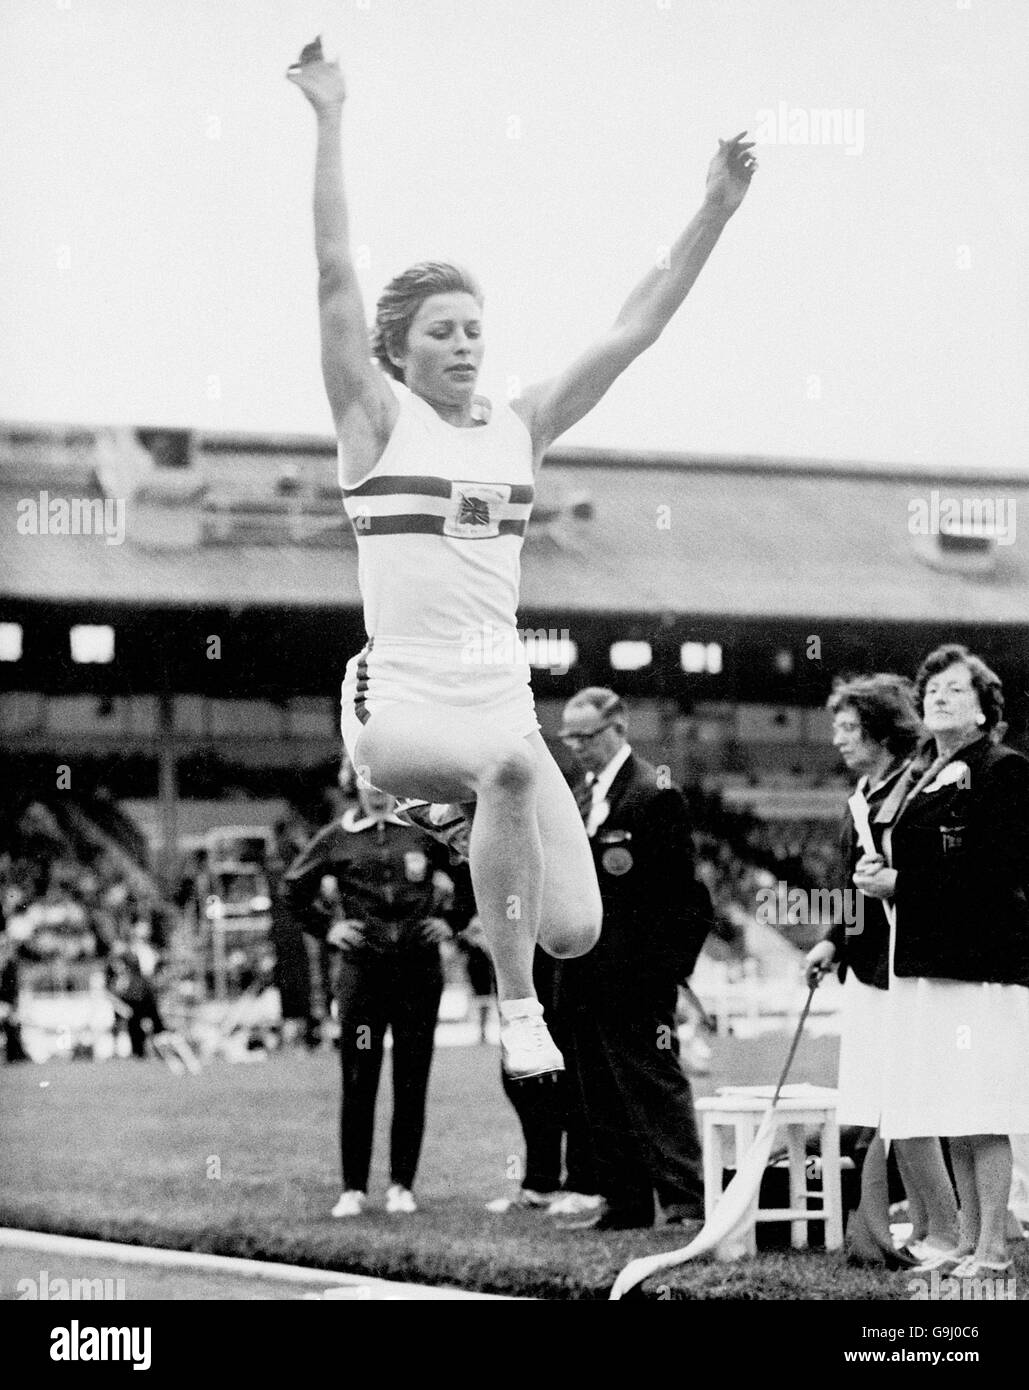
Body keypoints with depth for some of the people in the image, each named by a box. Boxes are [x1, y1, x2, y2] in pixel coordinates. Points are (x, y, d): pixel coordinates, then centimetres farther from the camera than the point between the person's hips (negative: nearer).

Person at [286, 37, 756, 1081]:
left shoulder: (521, 427, 13)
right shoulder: (379, 420, 1)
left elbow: (635, 328, 12)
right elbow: (335, 275, -8)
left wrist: (715, 212, 7)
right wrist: (329, 122, -14)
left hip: (502, 696, 5)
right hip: (403, 699, -5)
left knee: (574, 932, -8)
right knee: (513, 764, -38)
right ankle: (516, 1011, -25)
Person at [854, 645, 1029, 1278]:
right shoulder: (916, 780, 20)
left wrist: (901, 884, -13)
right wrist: (878, 872, 3)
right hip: (924, 964, 8)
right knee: (953, 1119, 9)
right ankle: (968, 1242, 14)